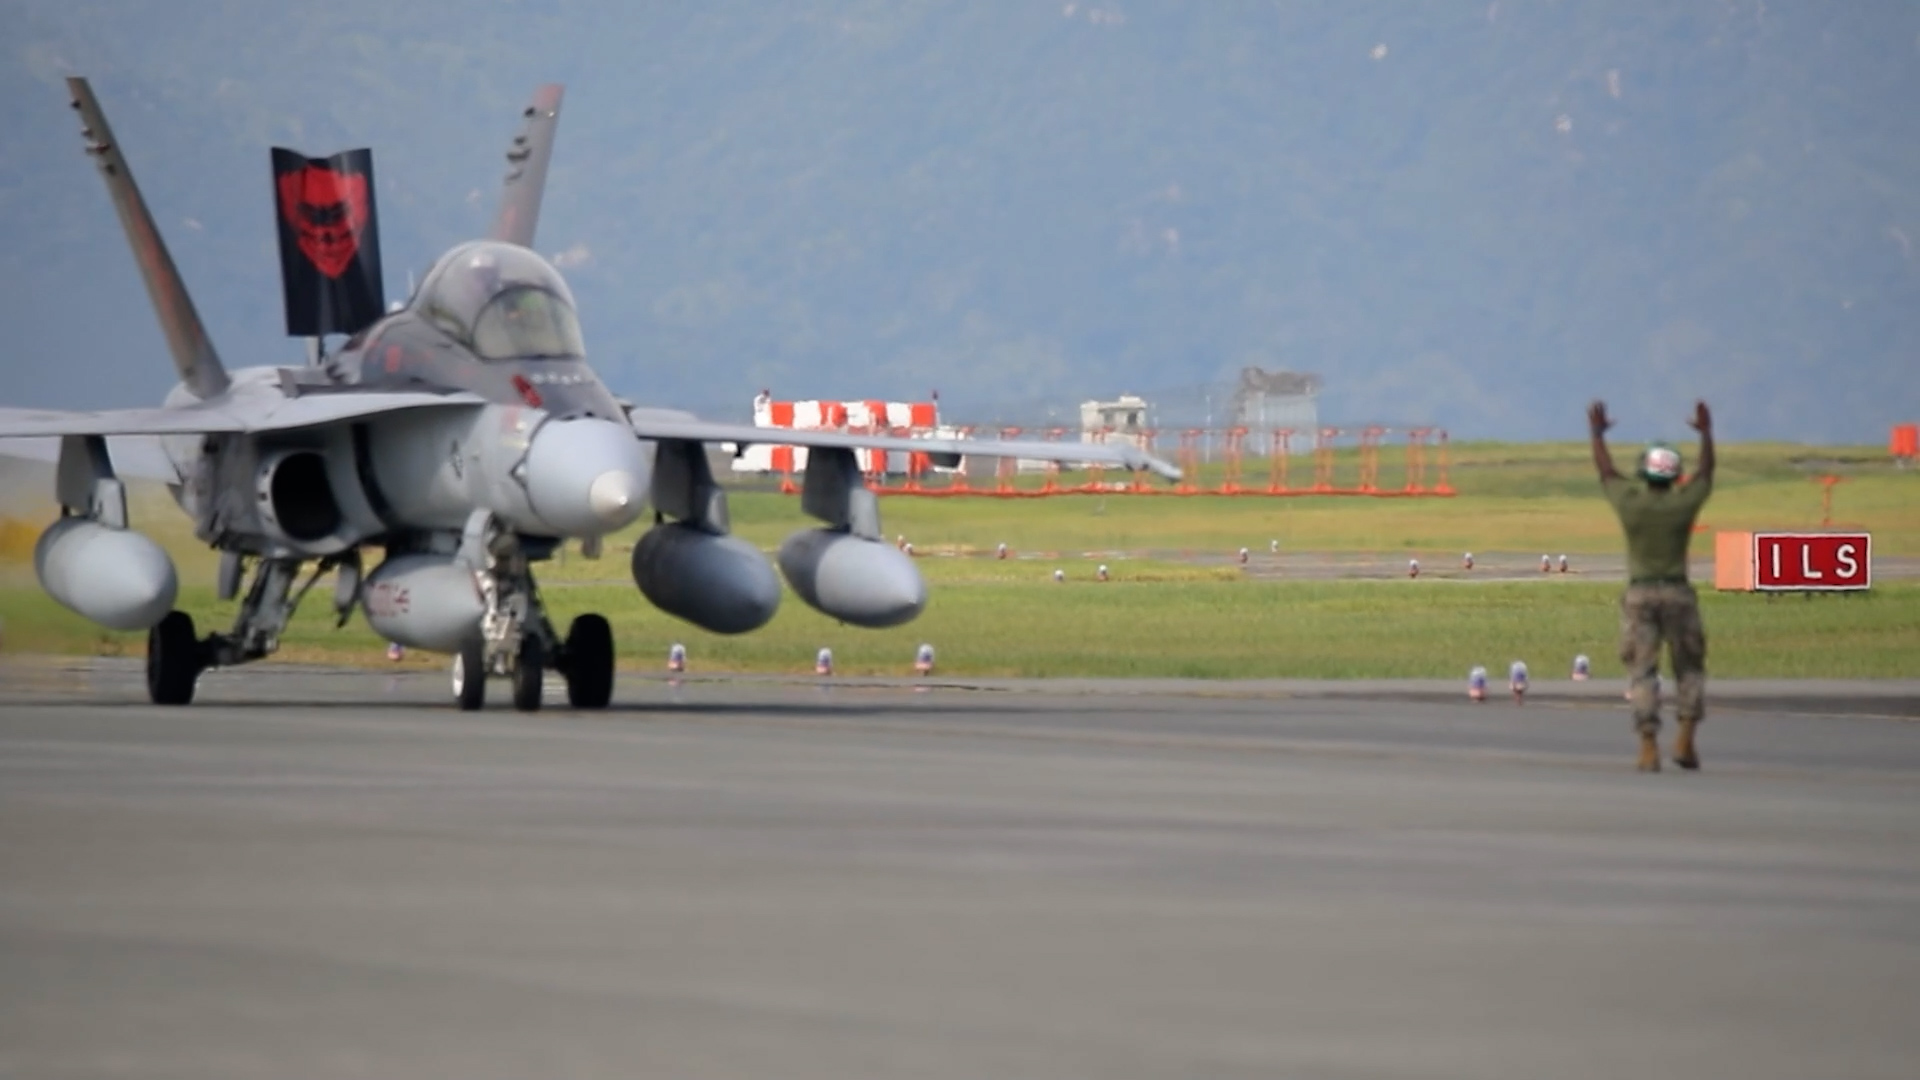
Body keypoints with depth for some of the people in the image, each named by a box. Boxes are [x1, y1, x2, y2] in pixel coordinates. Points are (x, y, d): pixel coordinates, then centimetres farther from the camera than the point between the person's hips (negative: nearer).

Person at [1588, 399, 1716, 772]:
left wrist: (1597, 433, 27)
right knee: (1690, 669, 13)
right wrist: (1706, 433, 27)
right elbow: (1706, 472, 14)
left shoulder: (1630, 502, -5)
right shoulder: (1684, 503, -5)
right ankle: (1685, 740, -2)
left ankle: (1649, 749, -10)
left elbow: (1606, 471, 13)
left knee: (1643, 673, 0)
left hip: (1639, 594, 0)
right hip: (1678, 593, 0)